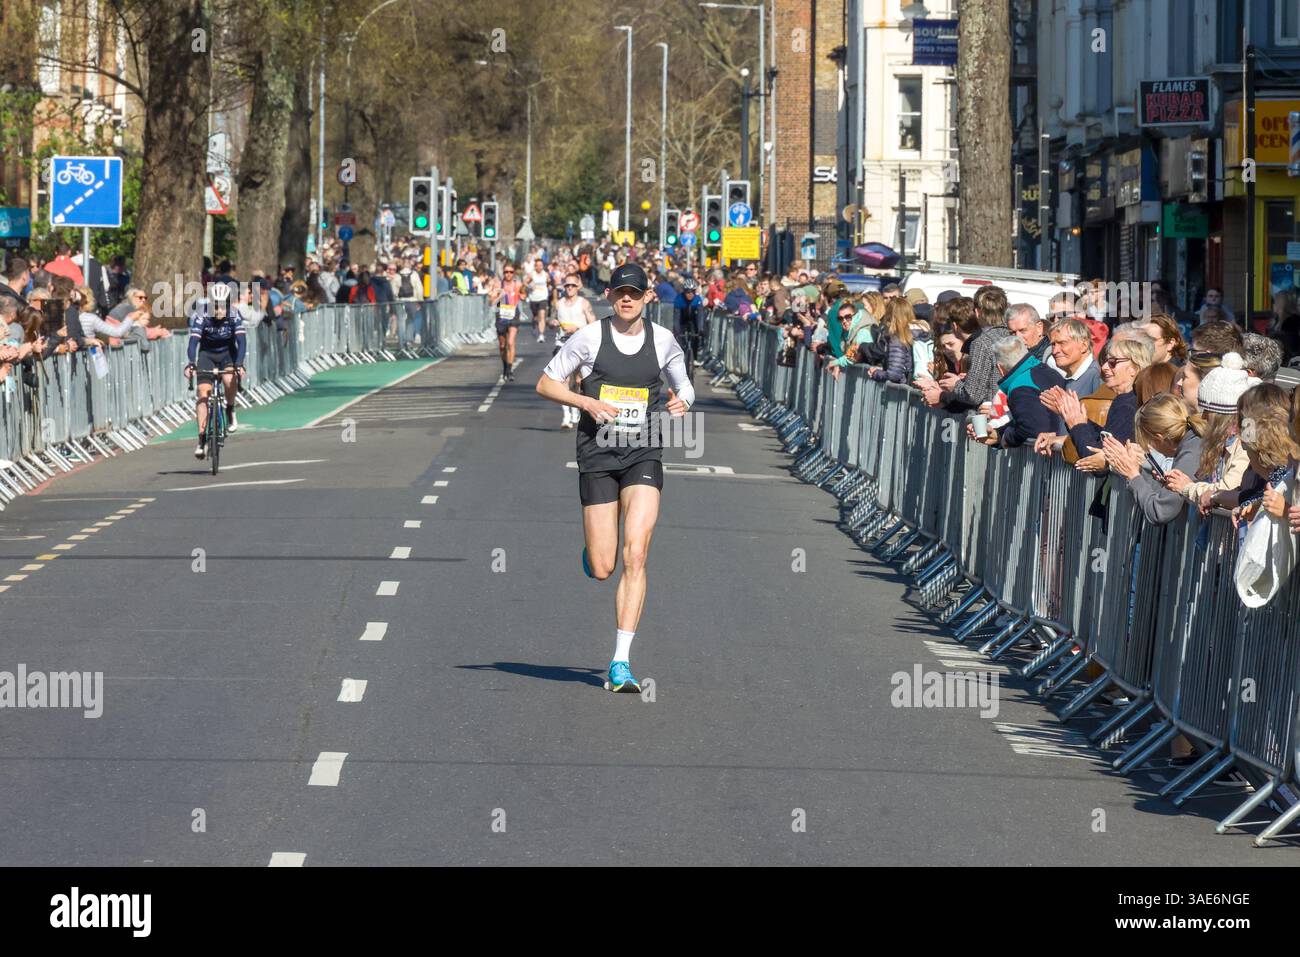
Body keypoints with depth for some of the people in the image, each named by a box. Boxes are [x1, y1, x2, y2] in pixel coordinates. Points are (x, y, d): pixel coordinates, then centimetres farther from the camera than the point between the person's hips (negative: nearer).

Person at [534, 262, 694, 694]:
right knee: (602, 570, -2)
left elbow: (682, 384, 20)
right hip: (598, 456, -1)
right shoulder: (589, 337, -2)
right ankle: (592, 547, 39)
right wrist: (587, 402, -13)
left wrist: (682, 401, -4)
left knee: (635, 557, -16)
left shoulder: (663, 340, 4)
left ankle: (621, 662, -13)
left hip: (644, 456, 1)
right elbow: (545, 384, 4)